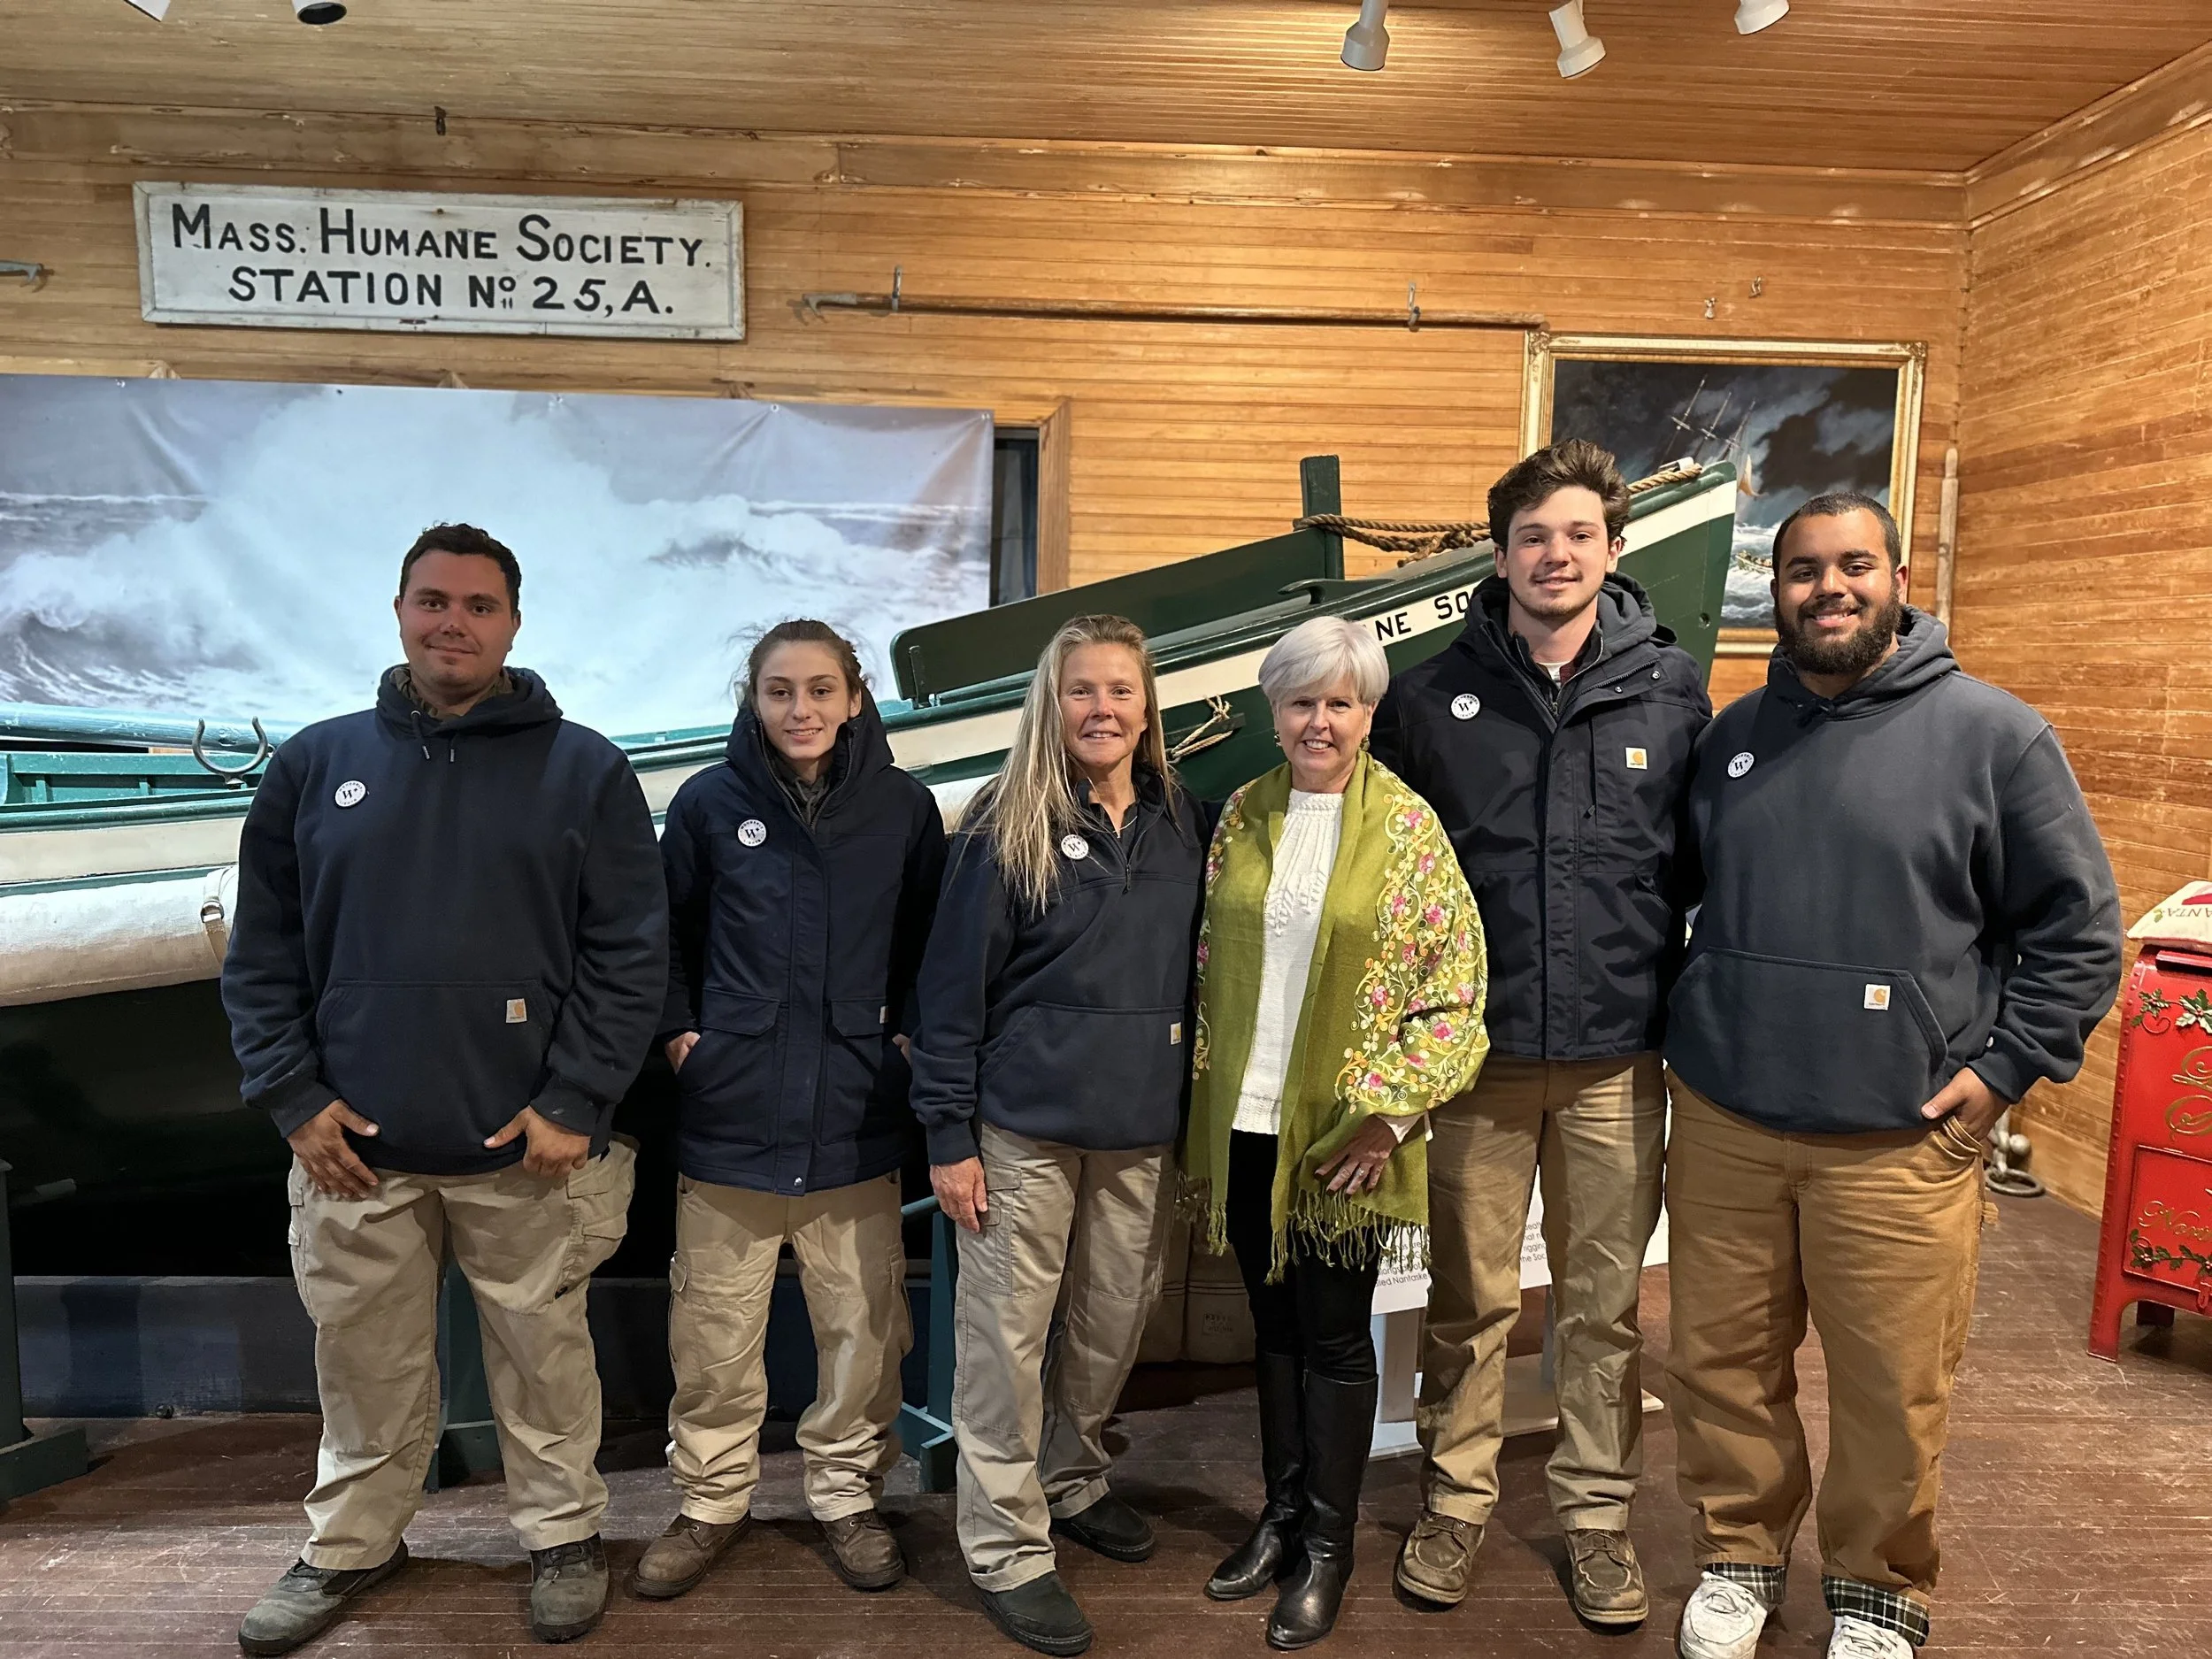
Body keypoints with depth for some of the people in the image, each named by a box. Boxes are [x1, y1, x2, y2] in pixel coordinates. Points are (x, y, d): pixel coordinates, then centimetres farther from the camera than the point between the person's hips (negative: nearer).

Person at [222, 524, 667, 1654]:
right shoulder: (316, 763, 5)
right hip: (354, 1143, 2)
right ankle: (350, 1543, 39)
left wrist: (575, 1103, -10)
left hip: (527, 1145, -2)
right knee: (364, 1362, 17)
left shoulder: (584, 769, -3)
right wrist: (292, 1093, -1)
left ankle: (563, 1536, 32)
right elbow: (262, 950, 7)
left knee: (542, 1352, 12)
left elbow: (629, 953, -5)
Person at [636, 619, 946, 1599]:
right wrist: (679, 1029, 2)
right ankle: (712, 1499, 29)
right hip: (730, 1112, 0)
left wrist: (907, 1031, 1)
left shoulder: (905, 808, 0)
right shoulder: (710, 802, -1)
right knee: (713, 1328, 9)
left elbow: (929, 942, 11)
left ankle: (848, 1492, 29)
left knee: (863, 1323, 8)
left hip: (856, 1113, 0)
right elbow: (665, 932, 12)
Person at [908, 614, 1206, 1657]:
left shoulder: (1182, 826, 6)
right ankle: (1006, 1544, 21)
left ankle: (1070, 1479, 40)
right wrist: (947, 1136, -9)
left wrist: (1190, 1106, 10)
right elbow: (952, 986, -7)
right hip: (1025, 1126, -4)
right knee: (1008, 1333, 4)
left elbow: (1193, 971, 13)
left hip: (1145, 1129, 5)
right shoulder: (1009, 829, -7)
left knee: (1115, 1320, 16)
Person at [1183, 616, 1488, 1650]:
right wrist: (1205, 1102, 7)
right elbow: (1211, 962, 9)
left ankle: (1327, 1547, 27)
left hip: (1340, 1136, -3)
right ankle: (1281, 1513, 35)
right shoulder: (1243, 817, 4)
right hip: (1245, 1127, 4)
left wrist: (1389, 1113, -12)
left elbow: (1452, 985, -8)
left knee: (1334, 1335, 9)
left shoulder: (1405, 826, -7)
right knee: (1273, 1323, 17)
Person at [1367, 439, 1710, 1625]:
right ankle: (1454, 1499, 30)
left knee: (1607, 1303, 13)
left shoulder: (1672, 690, 1)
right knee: (1469, 1299, 11)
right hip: (1478, 1050, 0)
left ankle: (1597, 1510, 32)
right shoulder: (1432, 697, -1)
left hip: (1618, 1058, 1)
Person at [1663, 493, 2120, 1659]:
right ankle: (1739, 1554, 33)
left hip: (1900, 1136, -3)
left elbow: (2077, 924, 1)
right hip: (1722, 1123, 4)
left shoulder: (1992, 733, -3)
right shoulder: (1733, 737, 10)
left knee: (1891, 1389, 6)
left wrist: (2005, 1065, -5)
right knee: (1722, 1363, 11)